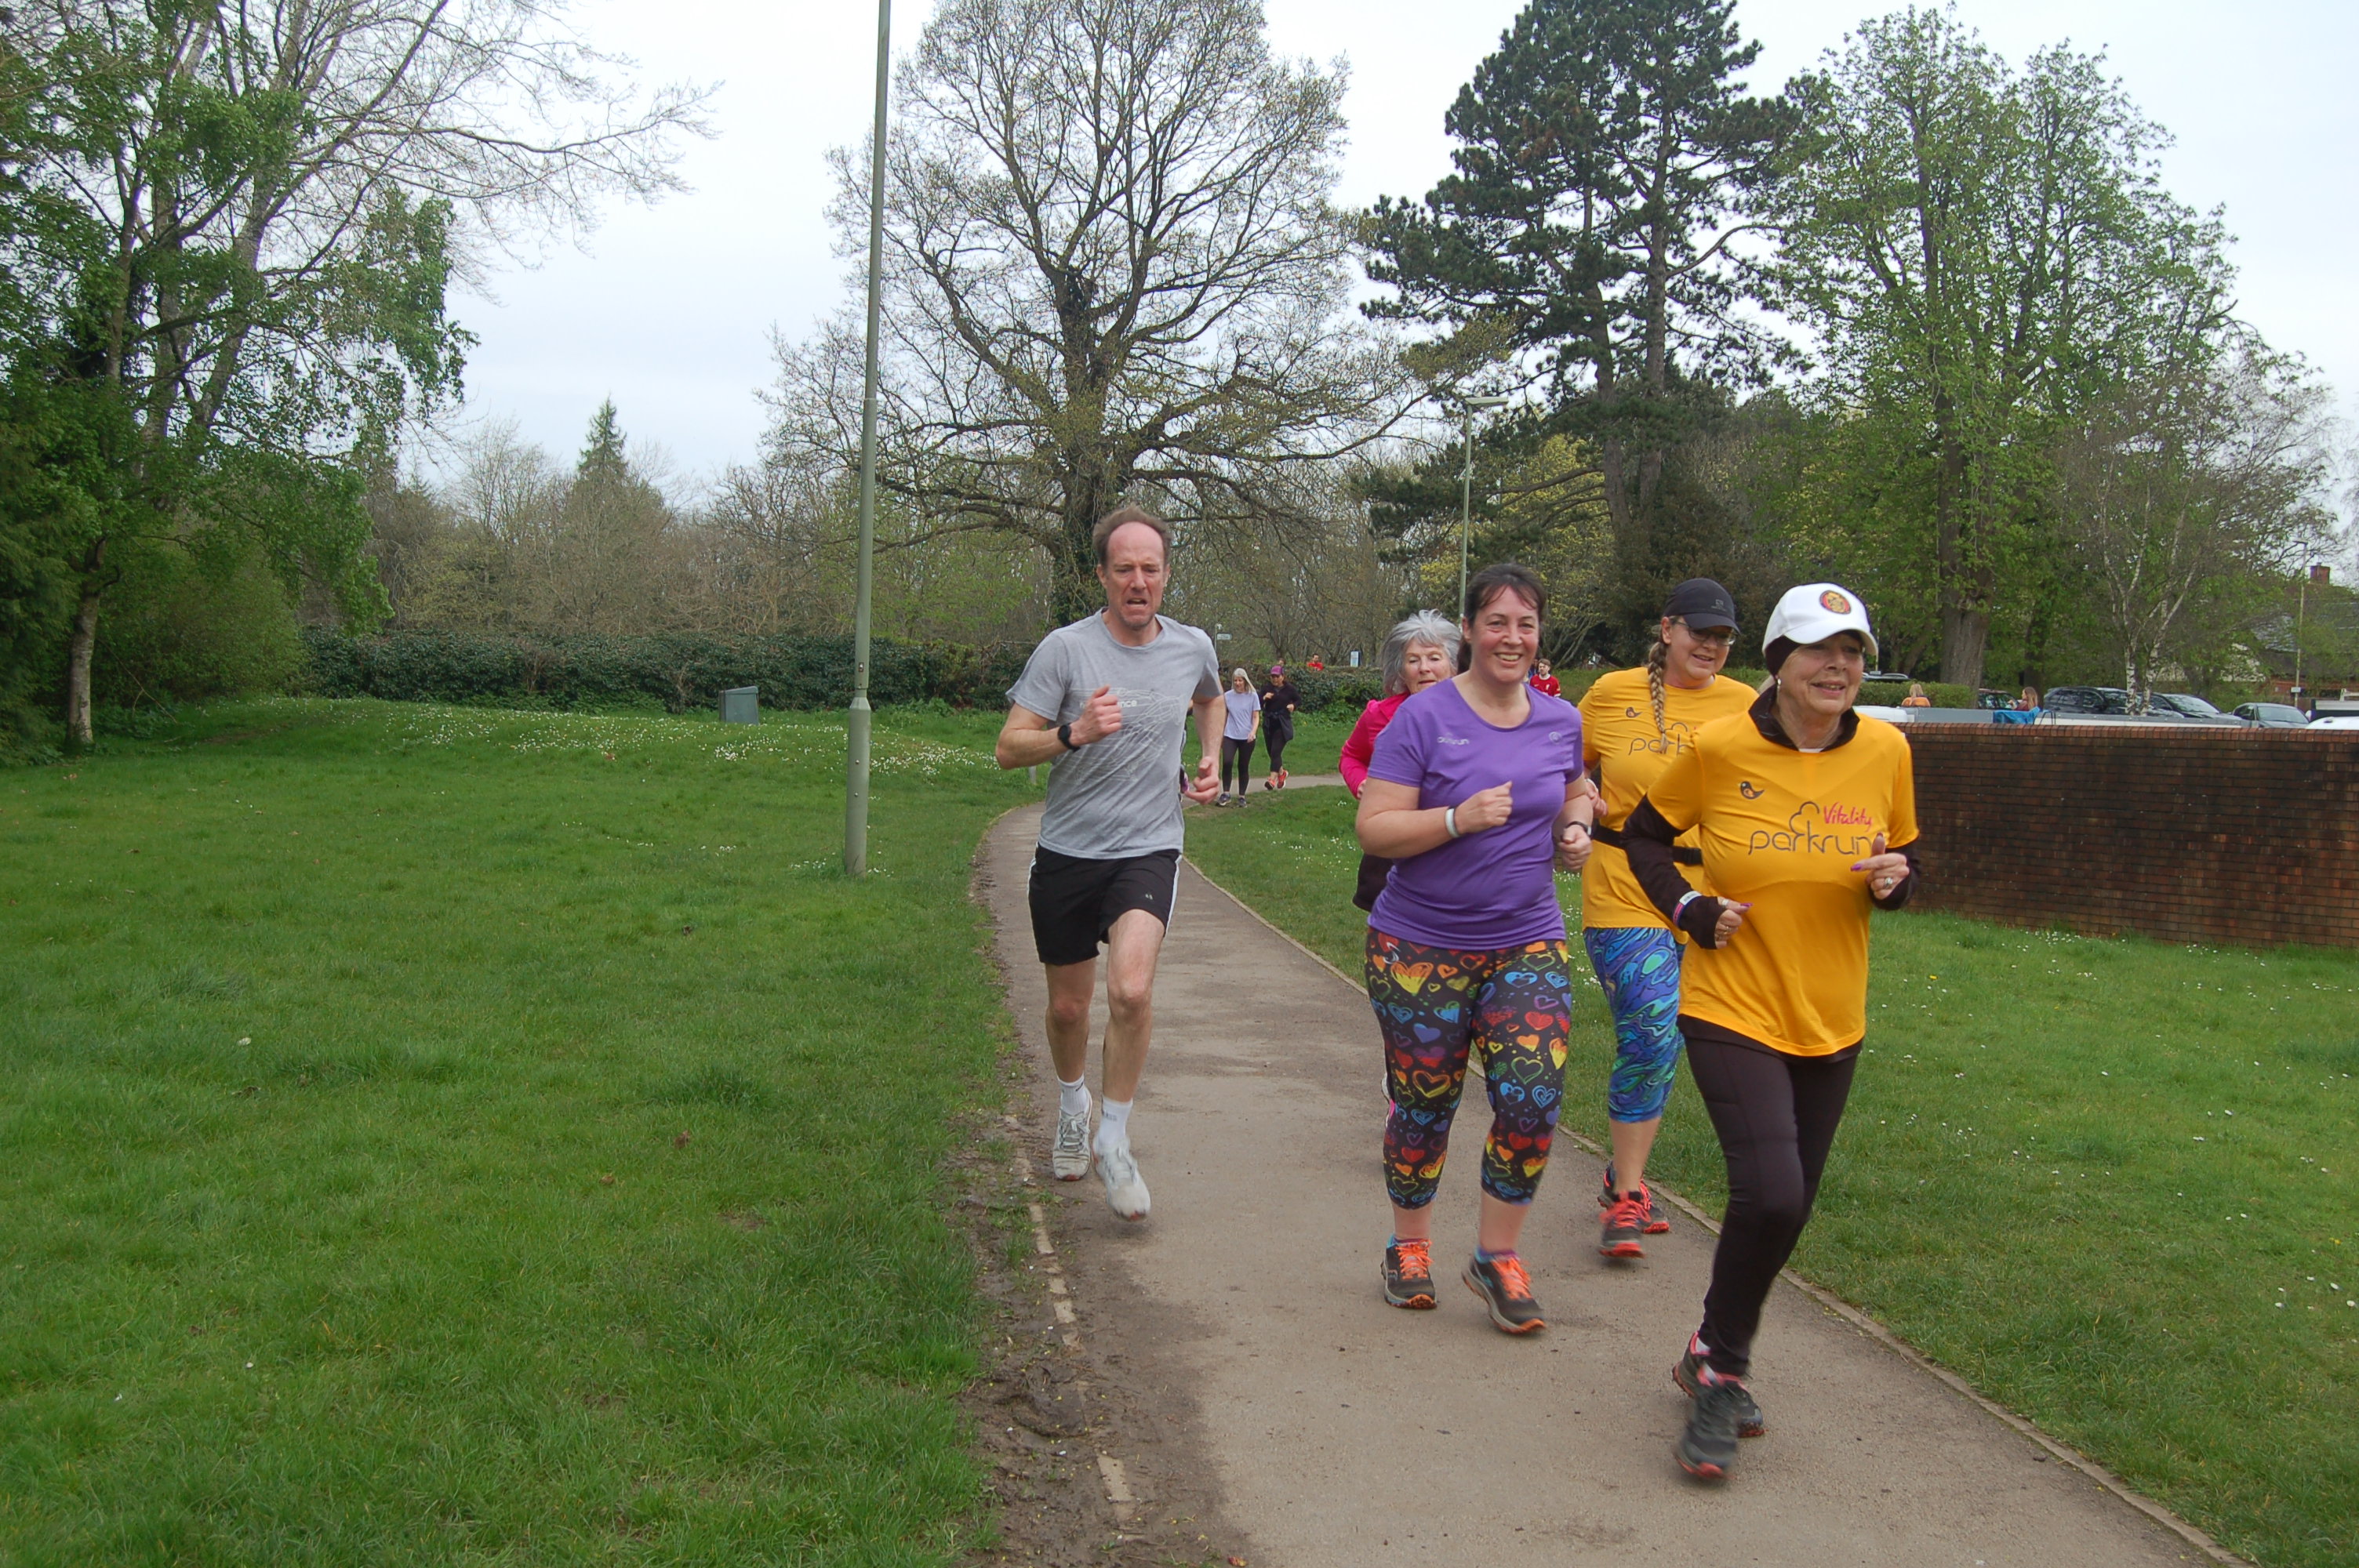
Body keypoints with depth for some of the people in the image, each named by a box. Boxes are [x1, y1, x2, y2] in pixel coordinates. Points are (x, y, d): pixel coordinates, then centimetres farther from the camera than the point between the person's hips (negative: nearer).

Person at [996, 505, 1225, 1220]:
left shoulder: (1193, 647, 2)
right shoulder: (1065, 649, -10)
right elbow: (1009, 747, -12)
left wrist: (1210, 762, 13)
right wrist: (1074, 734, -29)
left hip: (1148, 849, 0)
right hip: (1068, 850, 0)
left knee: (1132, 990, -22)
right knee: (1068, 1005, 13)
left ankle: (1113, 1140, -3)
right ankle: (1072, 1102, 45)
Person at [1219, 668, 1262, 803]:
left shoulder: (1252, 696, 0)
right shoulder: (1227, 696, 6)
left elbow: (1256, 717, 1)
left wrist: (1253, 732, -16)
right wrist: (1220, 735, 14)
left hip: (1246, 738, -1)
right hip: (1230, 736, 1)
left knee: (1243, 767, 5)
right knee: (1227, 763, -18)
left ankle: (1241, 796, 15)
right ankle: (1225, 794, -11)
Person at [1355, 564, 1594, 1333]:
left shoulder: (1561, 721, 5)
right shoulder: (1423, 717, -10)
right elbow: (1374, 829, -12)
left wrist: (1574, 829, 4)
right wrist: (1459, 818, -25)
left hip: (1529, 944, 3)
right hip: (1421, 946, -3)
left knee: (1533, 1099, -8)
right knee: (1423, 1104, 7)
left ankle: (1497, 1256, 12)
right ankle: (1410, 1246, 31)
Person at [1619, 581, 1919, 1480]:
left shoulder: (1885, 751, -2)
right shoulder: (1718, 750, -10)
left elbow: (1905, 862, 12)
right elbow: (1646, 835, 5)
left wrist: (1895, 880, -11)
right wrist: (1688, 910, -10)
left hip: (1831, 1022, 4)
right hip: (1732, 1009, -4)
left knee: (1789, 1208, 13)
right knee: (1770, 1195, -20)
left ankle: (1716, 1363, 36)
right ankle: (1721, 1366, 6)